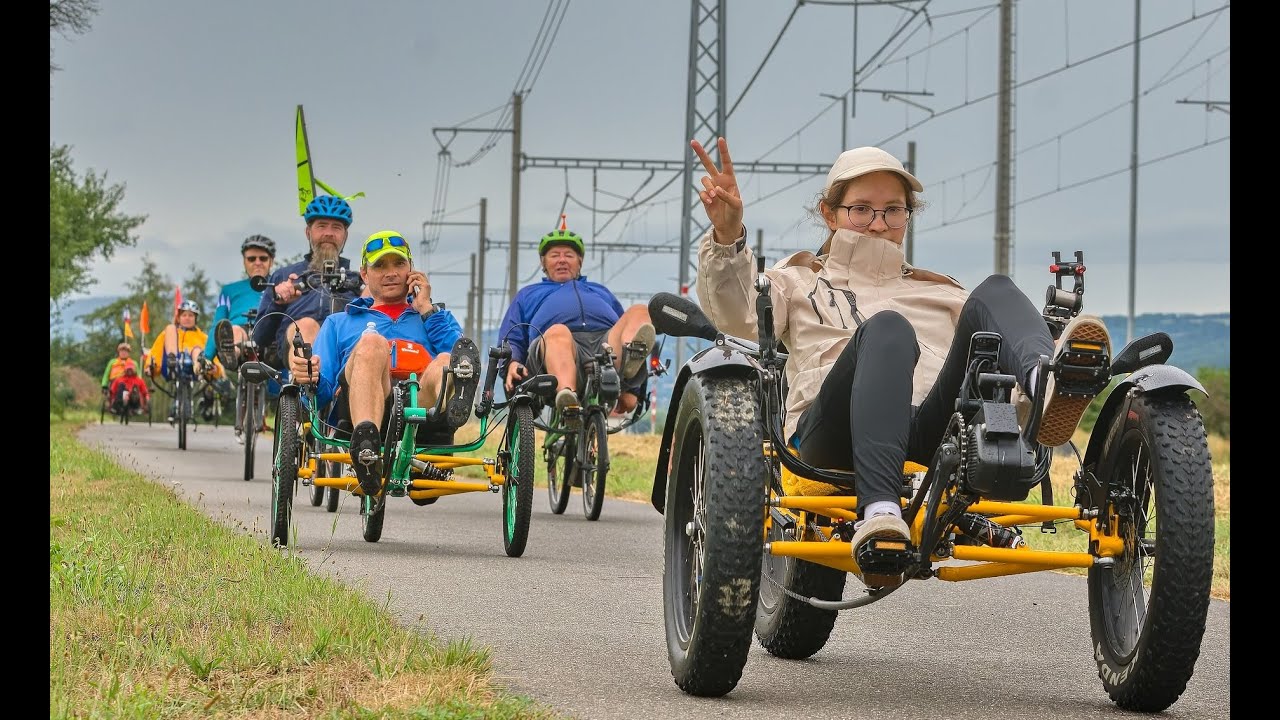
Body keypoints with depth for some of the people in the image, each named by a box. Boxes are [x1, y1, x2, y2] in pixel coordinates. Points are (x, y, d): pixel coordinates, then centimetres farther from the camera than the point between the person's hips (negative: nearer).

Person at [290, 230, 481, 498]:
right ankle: (365, 448, -59)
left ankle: (456, 404, -73)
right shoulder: (339, 322, 36)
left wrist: (427, 309, 15)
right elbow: (321, 394, 20)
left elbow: (459, 350, 12)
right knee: (371, 342, -33)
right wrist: (308, 378, -3)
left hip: (424, 400, 1)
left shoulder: (436, 316, 37)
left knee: (446, 362, -33)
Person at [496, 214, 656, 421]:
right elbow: (510, 340, 27)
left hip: (608, 342, 3)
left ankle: (630, 358, -59)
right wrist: (512, 363, -1)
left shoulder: (600, 291, 44)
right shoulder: (528, 295, 41)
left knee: (639, 312, -26)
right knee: (558, 333, -39)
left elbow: (622, 326, 31)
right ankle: (567, 399, -67)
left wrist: (633, 389, 12)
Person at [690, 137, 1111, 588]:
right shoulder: (799, 282, 31)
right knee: (886, 328, -35)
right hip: (835, 441, -2)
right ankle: (878, 512, -55)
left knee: (993, 294, -18)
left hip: (937, 437, 2)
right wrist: (727, 237, -10)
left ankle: (1046, 381, -54)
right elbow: (736, 314, 9)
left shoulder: (939, 293, 39)